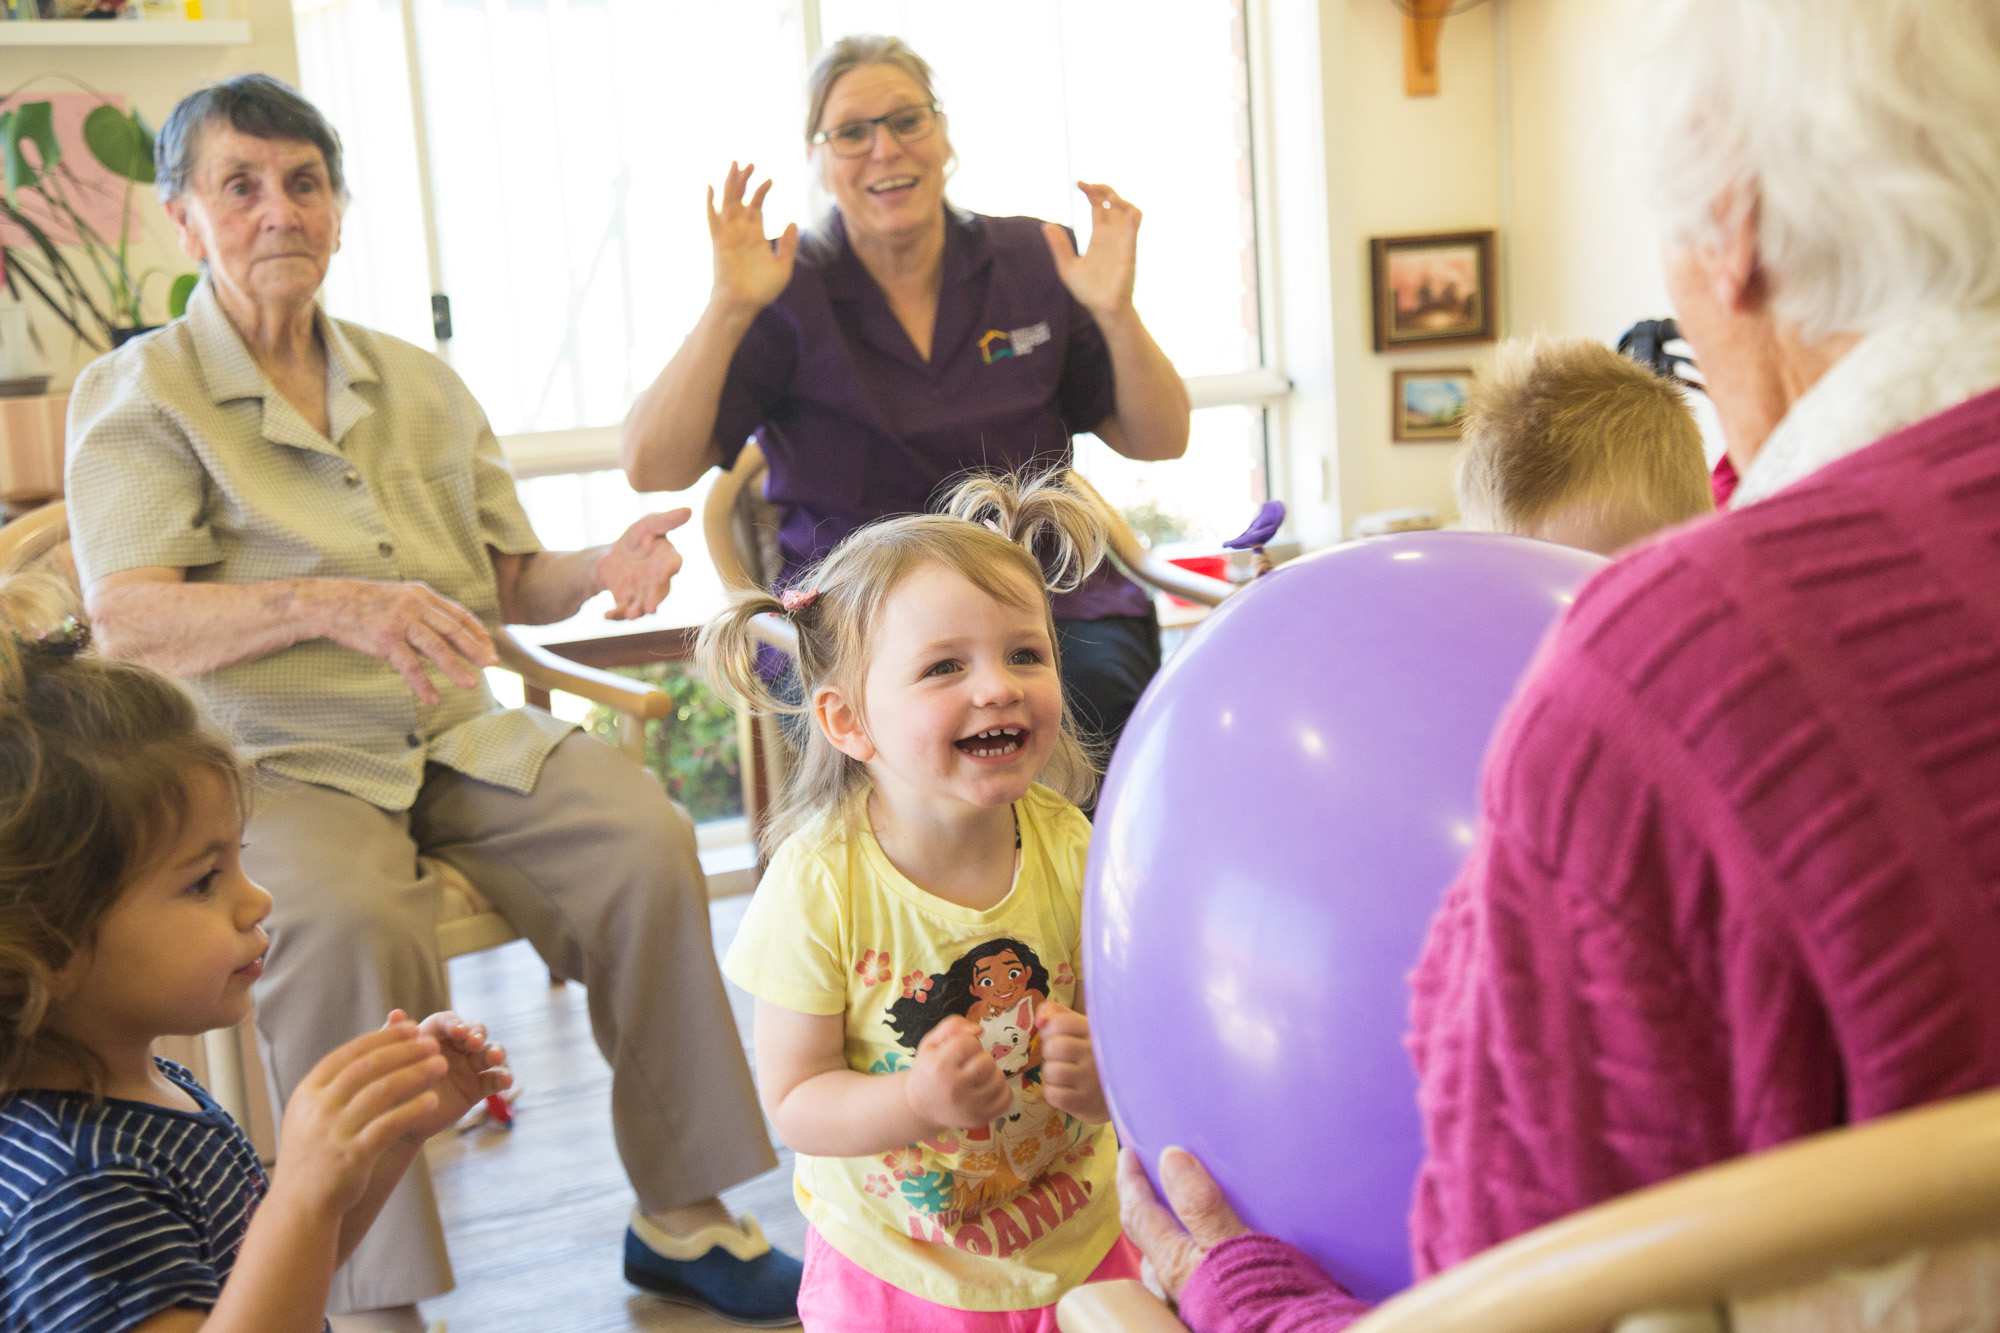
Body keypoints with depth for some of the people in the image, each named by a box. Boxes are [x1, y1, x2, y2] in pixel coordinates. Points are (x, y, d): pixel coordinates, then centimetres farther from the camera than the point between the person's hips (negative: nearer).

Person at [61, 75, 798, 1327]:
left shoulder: (419, 381, 16)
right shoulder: (136, 395, 1)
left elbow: (511, 582, 17)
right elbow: (127, 621, -14)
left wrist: (604, 565, -7)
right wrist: (330, 606, -30)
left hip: (459, 737, 4)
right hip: (275, 760, -4)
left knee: (646, 839, -20)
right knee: (350, 924, -35)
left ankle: (680, 1218, -8)